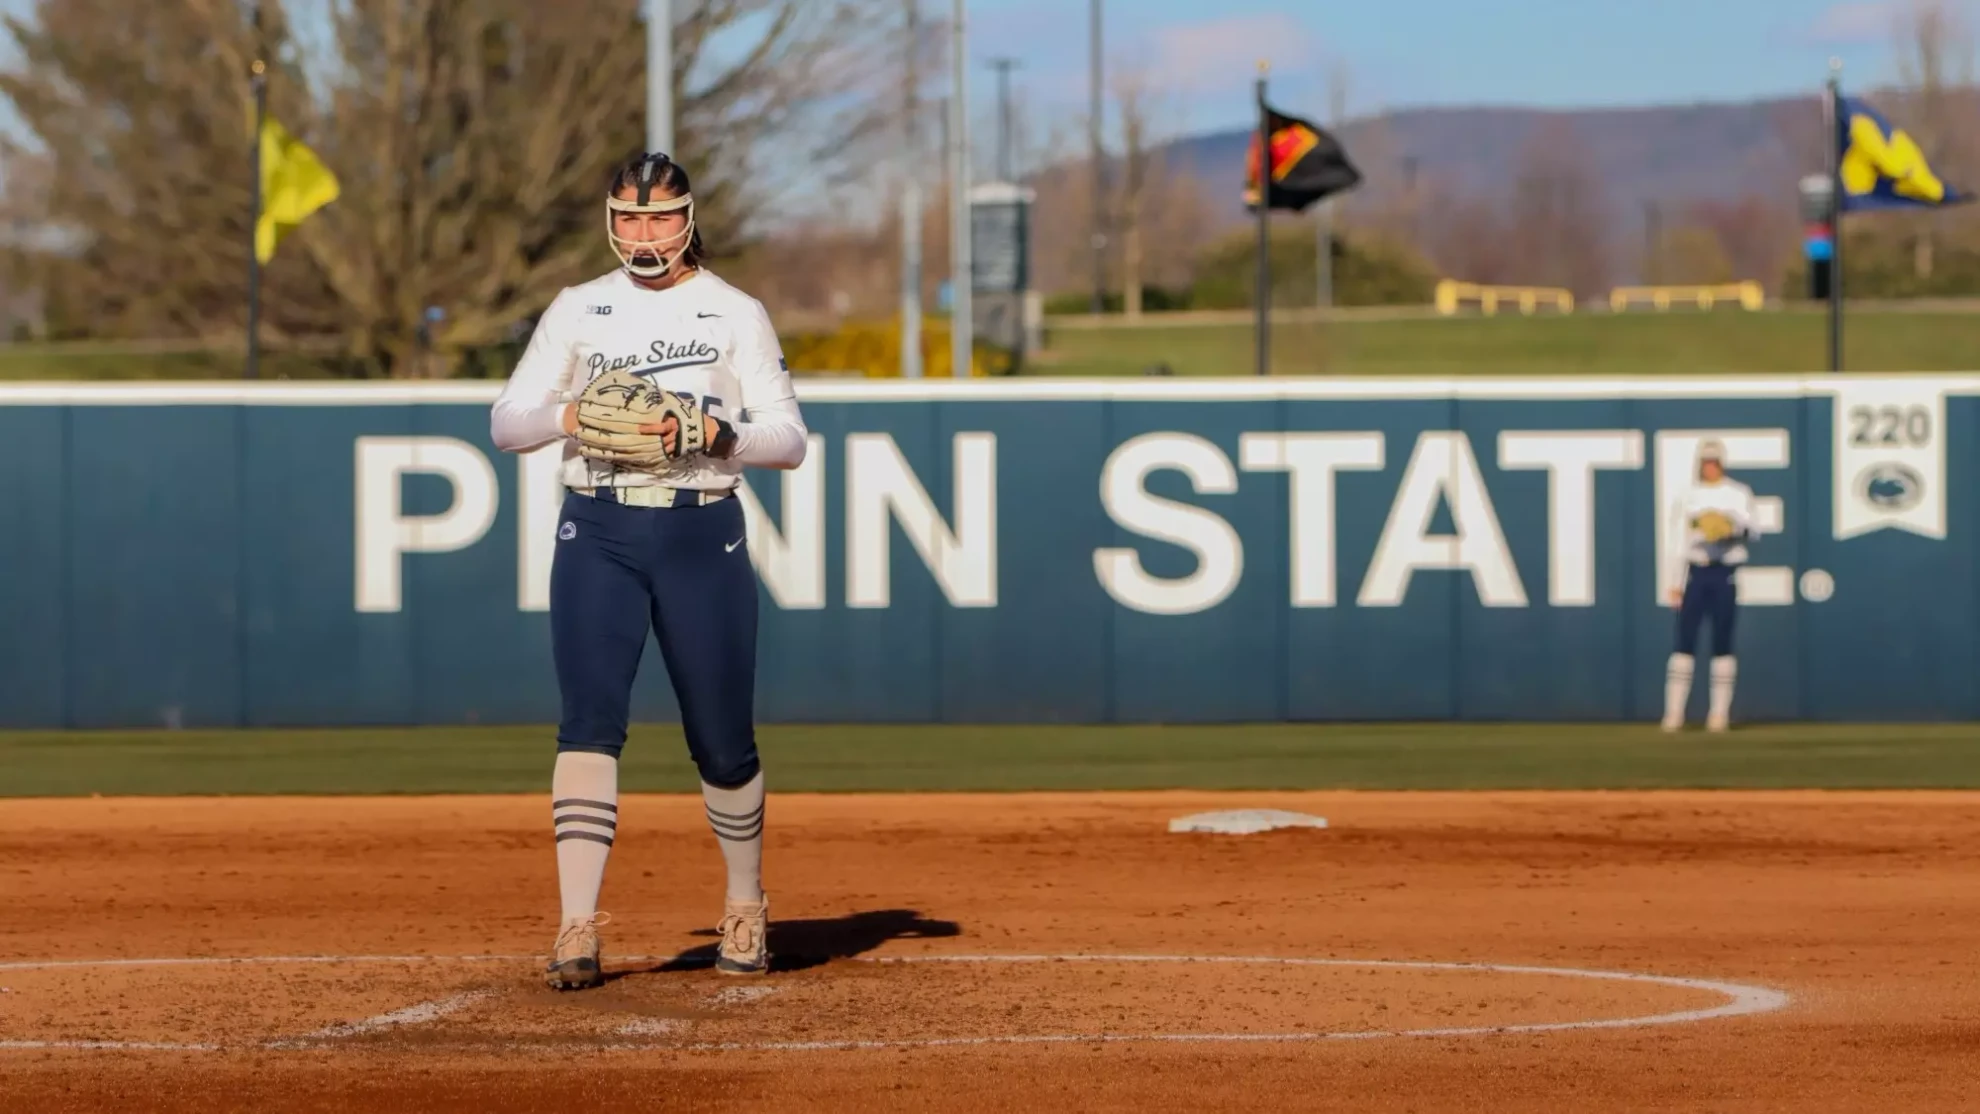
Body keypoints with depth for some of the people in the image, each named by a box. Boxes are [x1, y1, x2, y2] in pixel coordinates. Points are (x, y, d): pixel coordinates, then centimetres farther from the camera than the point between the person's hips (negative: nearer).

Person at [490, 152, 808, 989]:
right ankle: (577, 929, -22)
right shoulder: (577, 310, 10)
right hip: (598, 534, 0)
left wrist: (722, 433, -18)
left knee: (722, 739, 3)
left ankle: (746, 907, 27)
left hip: (702, 535, 0)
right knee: (591, 721, -16)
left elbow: (789, 439, 1)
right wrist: (570, 417, -16)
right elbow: (506, 423, 4)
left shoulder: (736, 314, 7)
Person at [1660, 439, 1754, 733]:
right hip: (1695, 573, 1)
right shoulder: (1687, 497, 9)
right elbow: (1678, 541, 9)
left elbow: (1749, 531, -6)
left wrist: (1734, 526, -29)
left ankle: (1720, 711, 5)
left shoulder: (1739, 494, 5)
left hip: (1726, 573, -1)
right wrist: (1675, 583, 4)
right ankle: (1673, 712, -5)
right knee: (1685, 640, -5)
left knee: (1722, 641, 0)